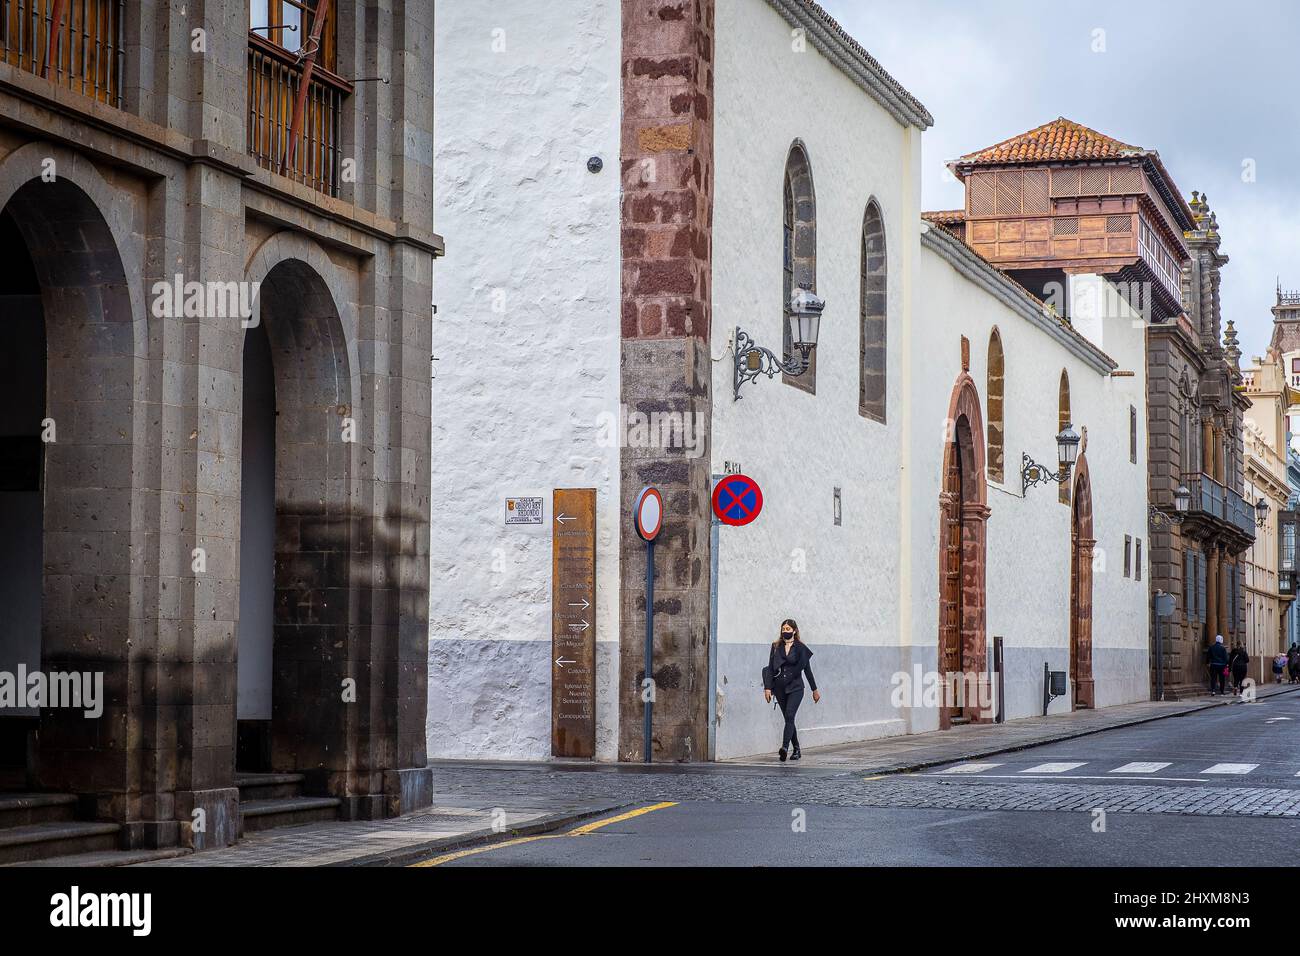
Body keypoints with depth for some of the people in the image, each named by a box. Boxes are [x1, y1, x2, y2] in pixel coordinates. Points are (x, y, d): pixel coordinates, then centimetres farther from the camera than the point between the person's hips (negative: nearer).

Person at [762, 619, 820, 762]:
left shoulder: (800, 648, 1)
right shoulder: (776, 646, 7)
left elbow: (807, 669, 7)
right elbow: (770, 668, 4)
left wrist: (815, 689, 10)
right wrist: (767, 687, -5)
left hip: (795, 687, -3)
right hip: (780, 688, 3)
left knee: (789, 716, -19)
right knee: (788, 718, 8)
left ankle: (785, 747, -32)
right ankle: (796, 749, 18)